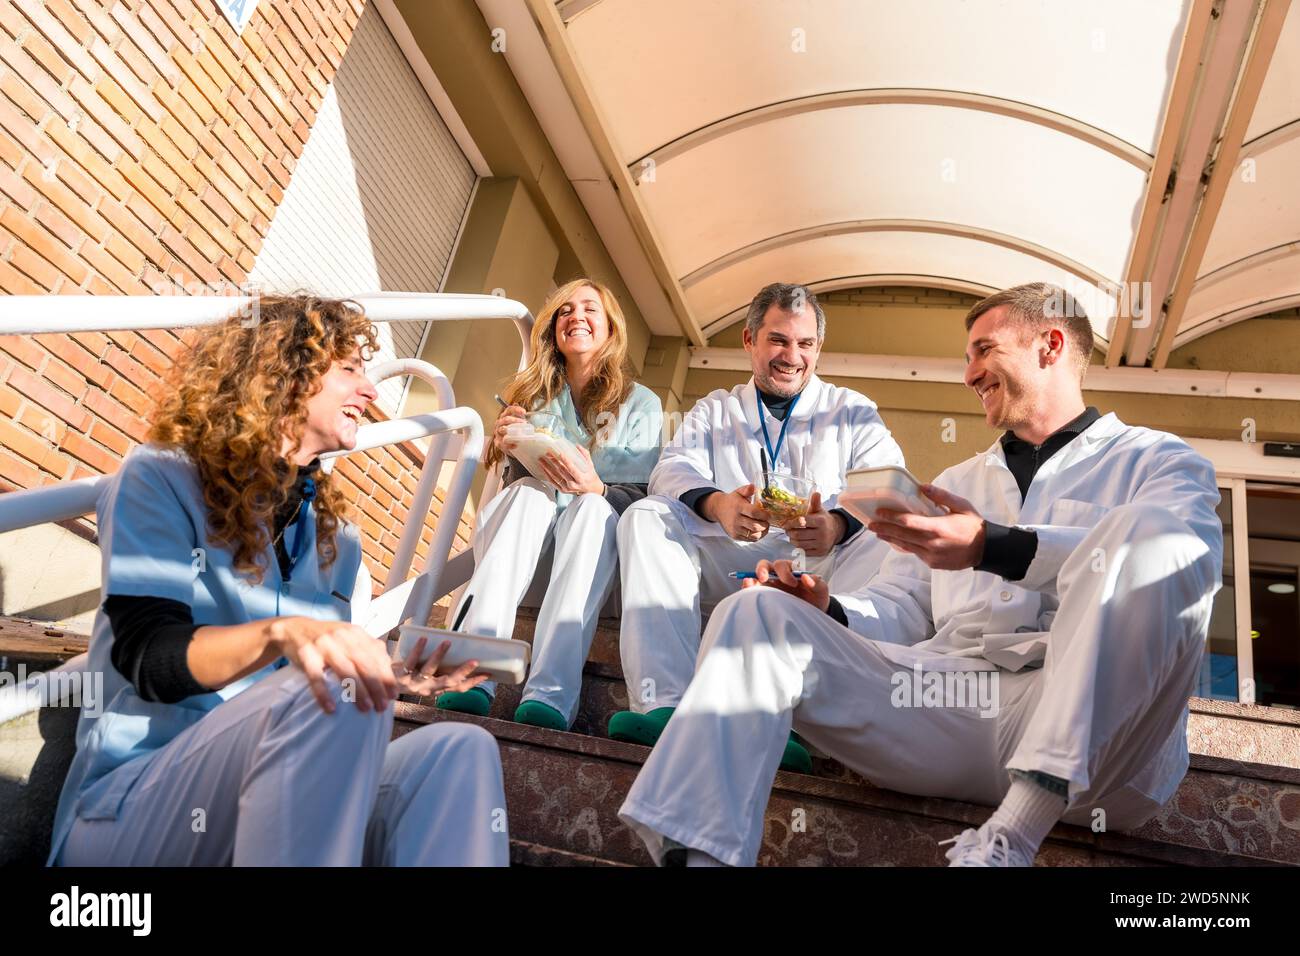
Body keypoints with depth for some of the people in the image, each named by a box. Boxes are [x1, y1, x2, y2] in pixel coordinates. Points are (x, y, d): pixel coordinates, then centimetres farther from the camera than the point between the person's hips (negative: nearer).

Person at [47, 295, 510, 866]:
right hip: (131, 804, -4)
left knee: (460, 749, -23)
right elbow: (150, 656, -15)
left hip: (274, 798, 5)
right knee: (327, 694, -34)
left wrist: (390, 681, -9)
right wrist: (282, 632, -35)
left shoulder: (334, 535, 15)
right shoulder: (162, 478, -1)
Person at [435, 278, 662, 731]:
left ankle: (551, 693, -50)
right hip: (520, 542, 2)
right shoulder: (532, 393, 13)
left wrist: (597, 489, -25)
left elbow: (643, 496, -2)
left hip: (595, 543, -1)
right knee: (529, 491, -30)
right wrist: (504, 449, -12)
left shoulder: (640, 403, 7)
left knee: (593, 507, -33)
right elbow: (513, 480, 12)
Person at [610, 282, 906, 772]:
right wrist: (717, 504, -24)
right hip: (728, 565, 1)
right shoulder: (713, 410, 21)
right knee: (647, 515, -20)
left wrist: (839, 524, -27)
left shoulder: (853, 411, 17)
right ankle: (665, 704, -36)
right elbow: (673, 468, 1)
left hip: (821, 571, -1)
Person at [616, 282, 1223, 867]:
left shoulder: (1156, 459, 13)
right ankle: (694, 852, -27)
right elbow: (901, 610, 20)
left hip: (1096, 736, -3)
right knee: (756, 615, -11)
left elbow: (1189, 550, -11)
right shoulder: (956, 482, 29)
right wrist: (826, 612, -3)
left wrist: (993, 547, -24)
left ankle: (1007, 840, -36)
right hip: (947, 703, 4)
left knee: (1143, 541, -29)